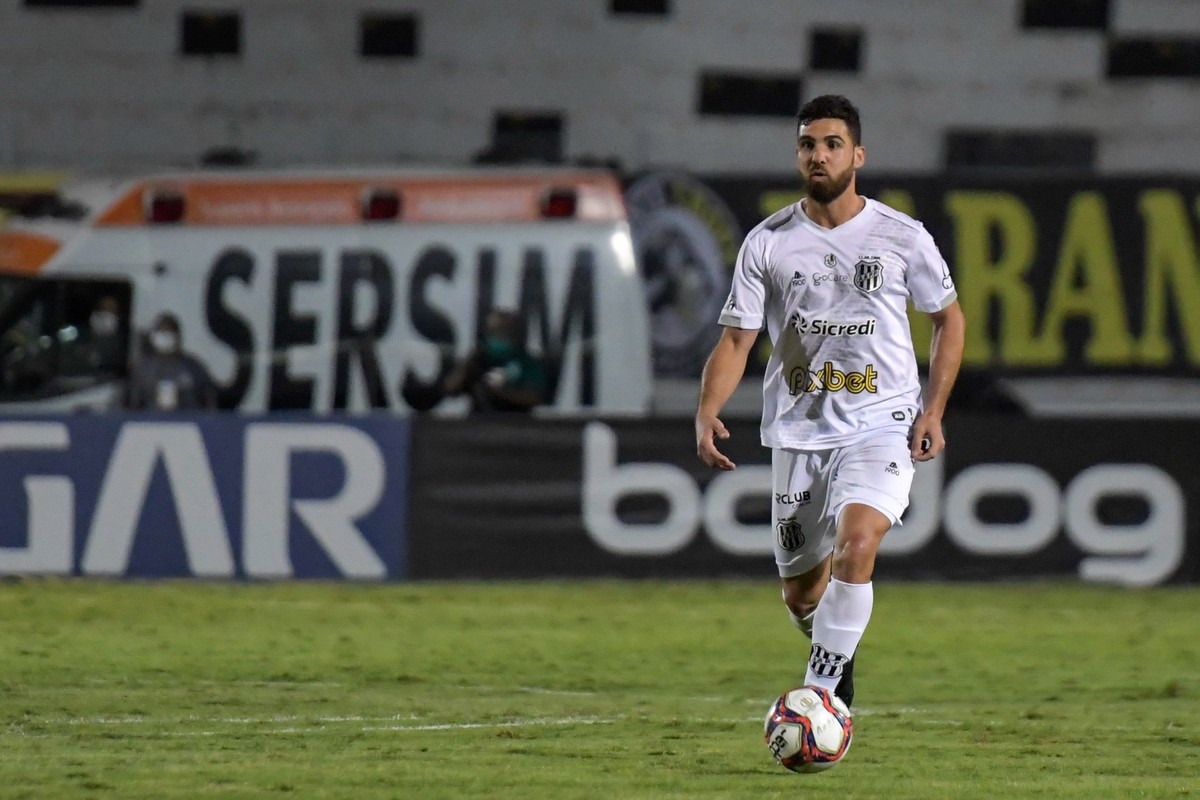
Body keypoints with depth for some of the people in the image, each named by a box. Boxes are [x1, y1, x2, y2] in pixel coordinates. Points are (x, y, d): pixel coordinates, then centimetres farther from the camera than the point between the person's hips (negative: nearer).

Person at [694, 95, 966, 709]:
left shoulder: (902, 237, -1)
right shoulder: (767, 243, 1)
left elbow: (949, 319, 12)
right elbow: (735, 340, 1)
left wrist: (933, 410, 1)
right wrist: (706, 414, -16)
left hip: (882, 426, -2)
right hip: (798, 430, 2)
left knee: (857, 542, -29)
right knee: (801, 596, 10)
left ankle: (818, 695, -24)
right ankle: (838, 658, 45)